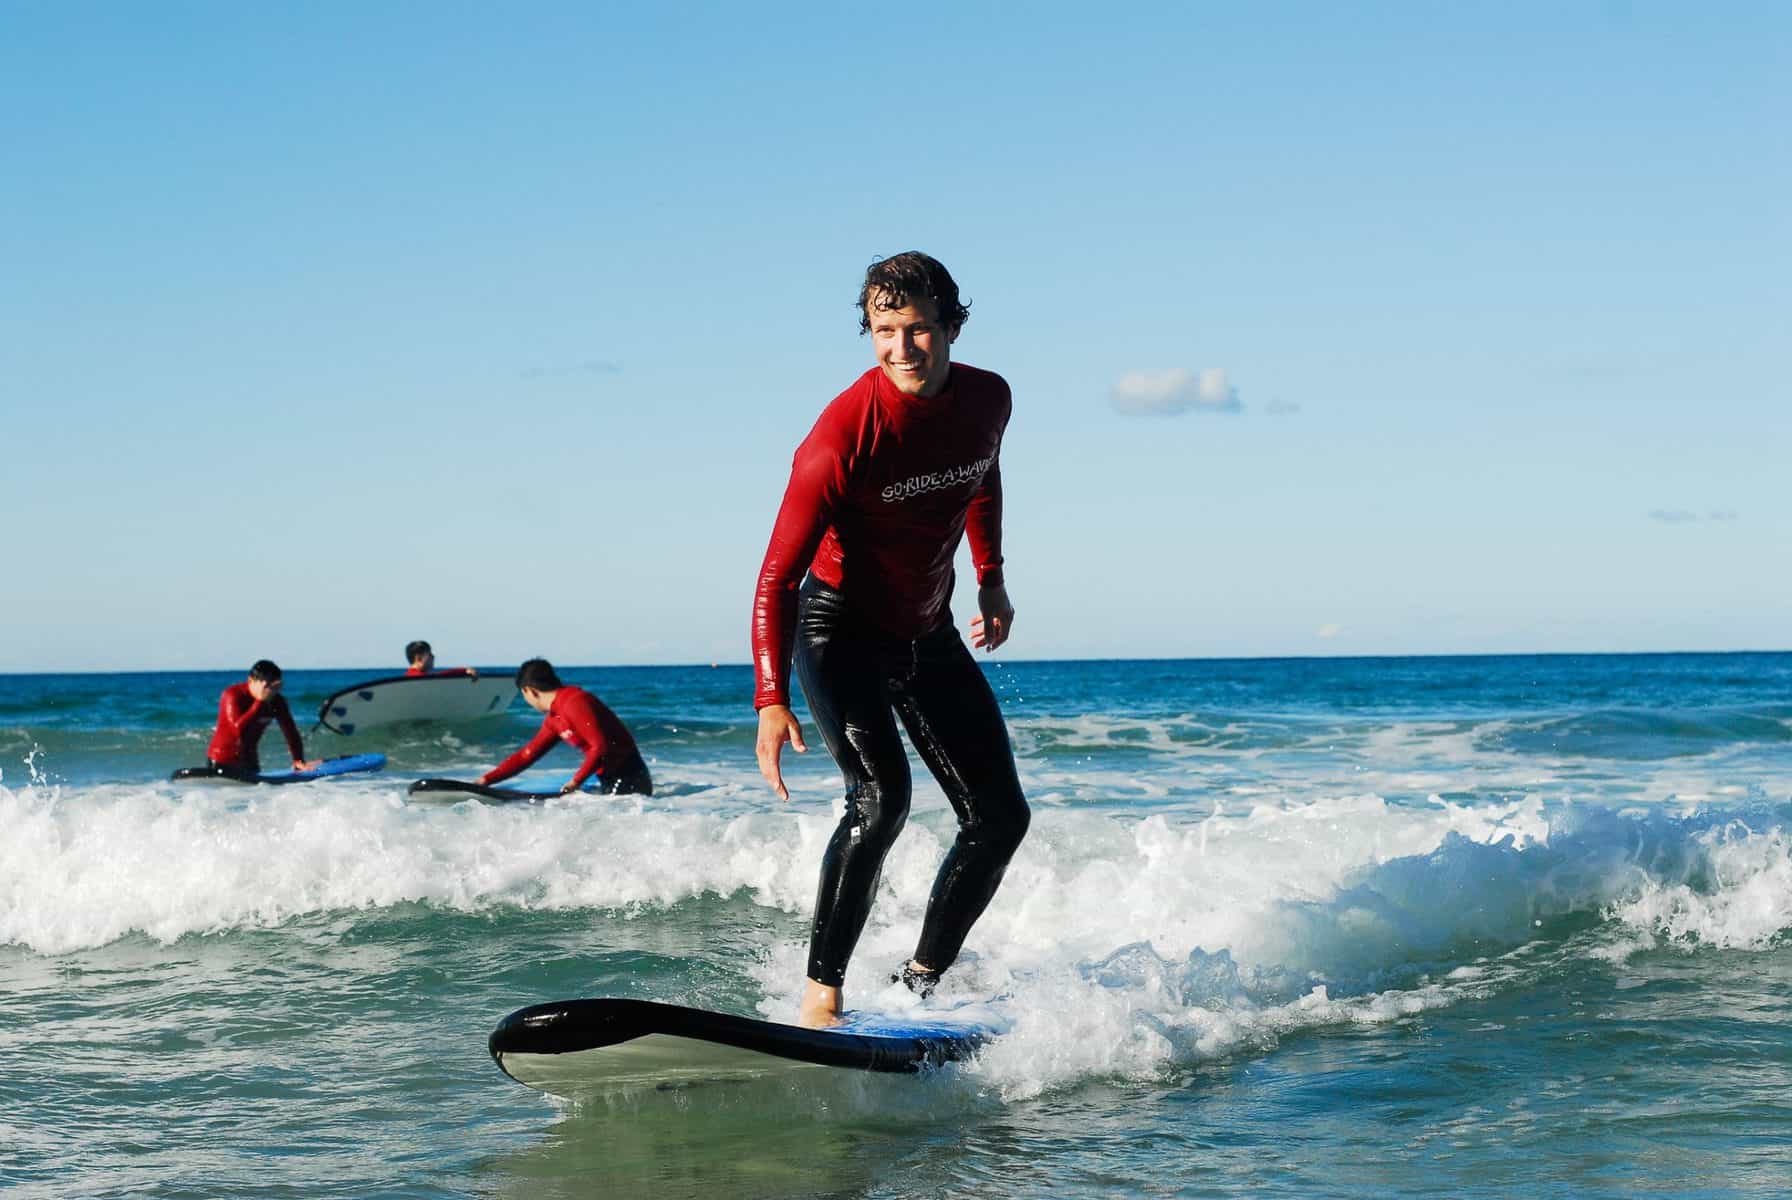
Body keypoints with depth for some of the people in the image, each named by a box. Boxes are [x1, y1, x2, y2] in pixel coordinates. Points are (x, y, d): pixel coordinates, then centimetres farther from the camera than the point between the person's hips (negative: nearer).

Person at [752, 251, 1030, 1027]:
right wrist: (771, 701, -35)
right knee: (881, 798, -27)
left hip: (928, 635, 7)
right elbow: (778, 576, -26)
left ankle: (923, 984, 16)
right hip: (841, 633, -6)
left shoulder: (987, 399, -8)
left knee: (1001, 818, 4)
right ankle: (821, 994, -20)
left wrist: (990, 581, 21)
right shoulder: (844, 433, -26)